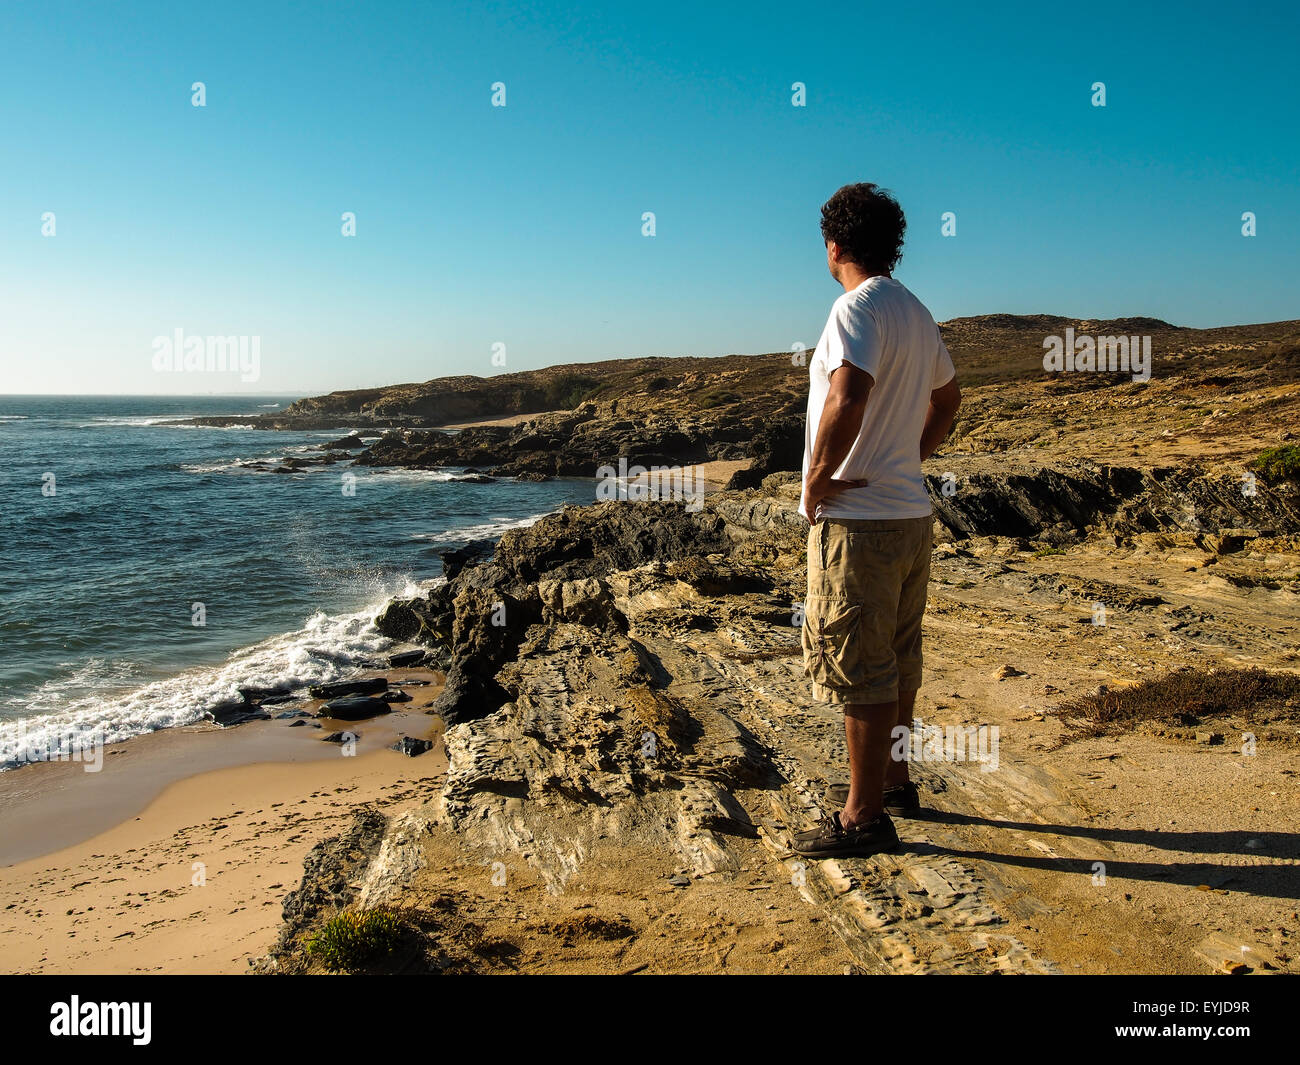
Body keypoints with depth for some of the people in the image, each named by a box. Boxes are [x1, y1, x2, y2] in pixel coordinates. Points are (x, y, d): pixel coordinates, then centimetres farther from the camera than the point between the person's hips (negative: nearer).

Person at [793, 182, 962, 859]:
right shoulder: (916, 312, 14)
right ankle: (892, 781, 33)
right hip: (910, 509, 9)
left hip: (855, 517, -9)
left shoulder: (857, 308, -15)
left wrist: (817, 477, -19)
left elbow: (847, 401, -32)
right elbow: (947, 397, 27)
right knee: (897, 659, 18)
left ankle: (864, 818, 8)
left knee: (856, 669, -2)